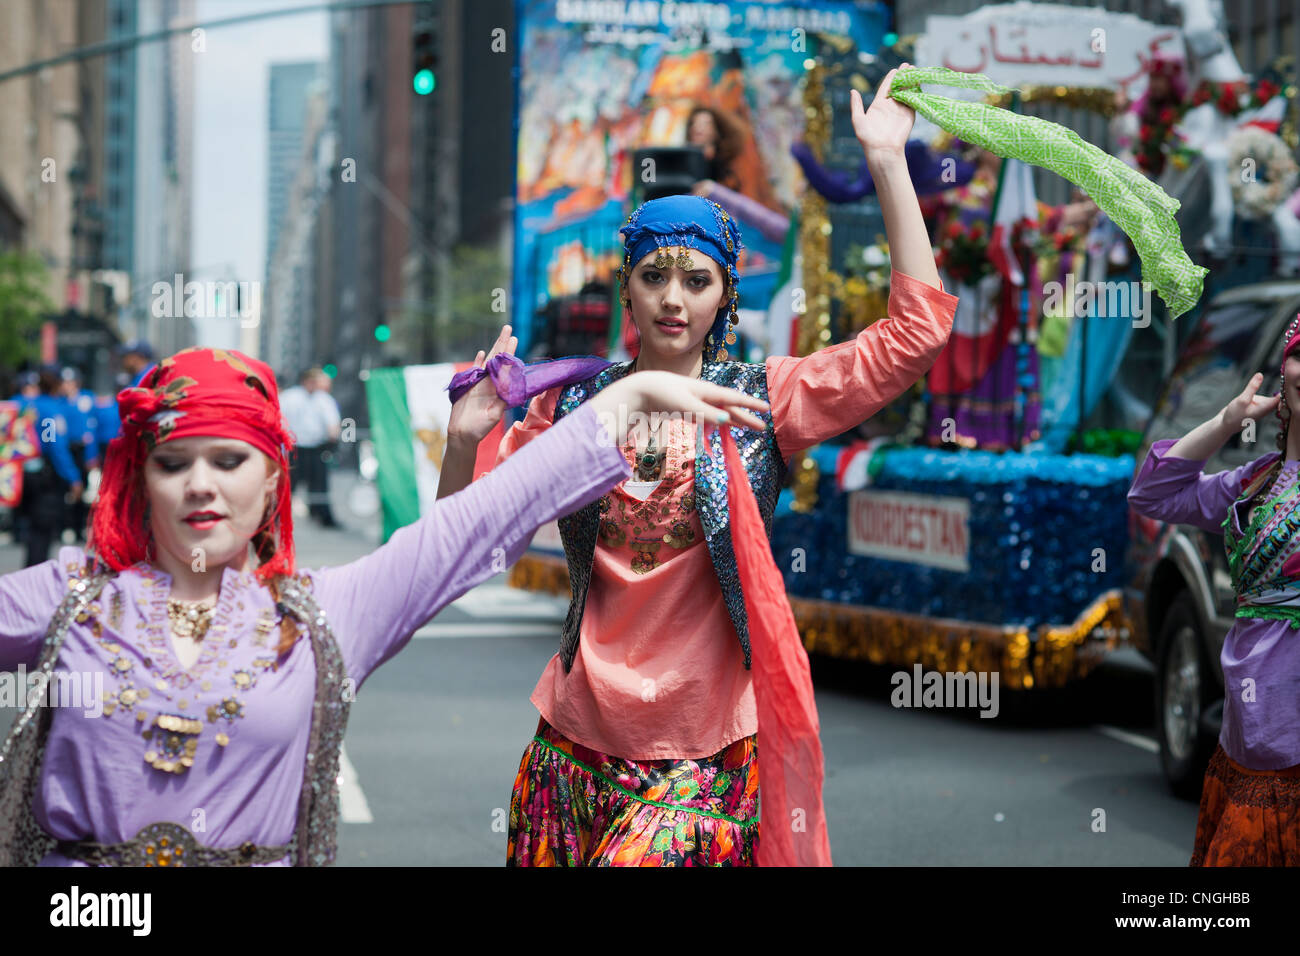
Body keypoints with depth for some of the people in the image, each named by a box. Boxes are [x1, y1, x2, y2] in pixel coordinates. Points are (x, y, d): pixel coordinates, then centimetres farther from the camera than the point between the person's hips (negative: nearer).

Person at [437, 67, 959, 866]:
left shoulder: (763, 400, -1)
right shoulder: (574, 404, 5)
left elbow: (916, 331, -8)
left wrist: (887, 160, -10)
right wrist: (465, 437, -12)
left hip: (705, 753, -3)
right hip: (576, 742, 3)